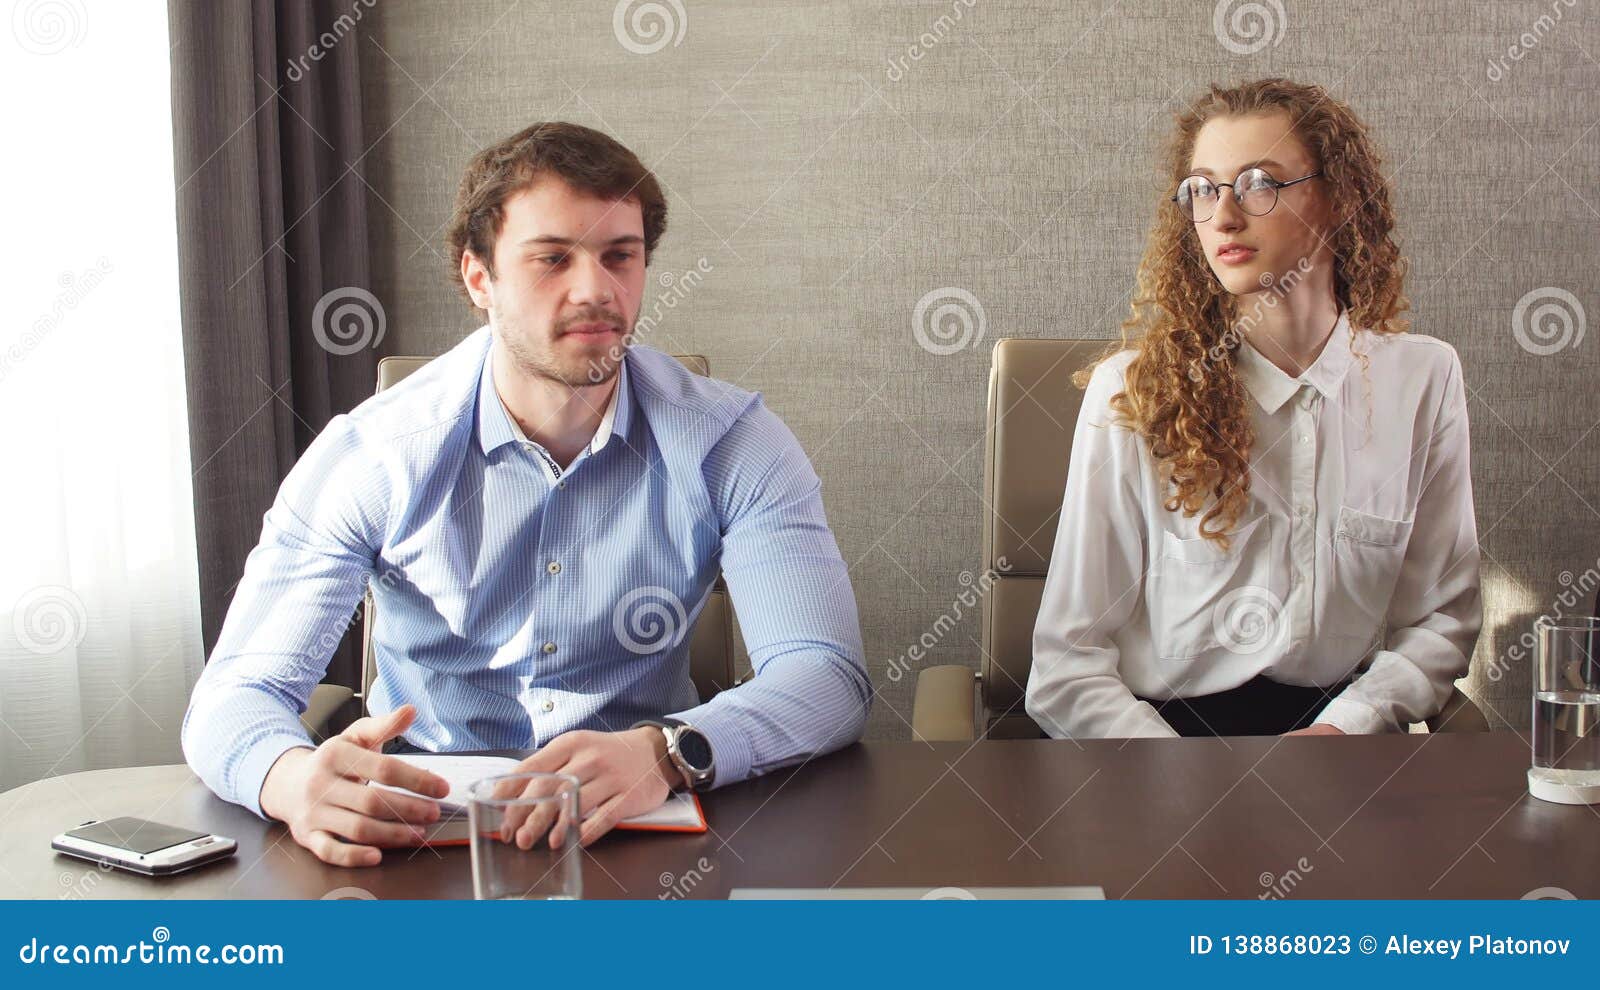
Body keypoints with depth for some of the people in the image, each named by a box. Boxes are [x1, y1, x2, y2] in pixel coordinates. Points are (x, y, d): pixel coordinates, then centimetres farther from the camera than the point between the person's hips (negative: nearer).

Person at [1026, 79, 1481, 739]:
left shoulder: (1423, 378, 4)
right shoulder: (1132, 388, -4)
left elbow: (1440, 620, 10)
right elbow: (1066, 665, -5)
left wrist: (1344, 726, -8)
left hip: (1340, 720, 2)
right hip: (1157, 726, -2)